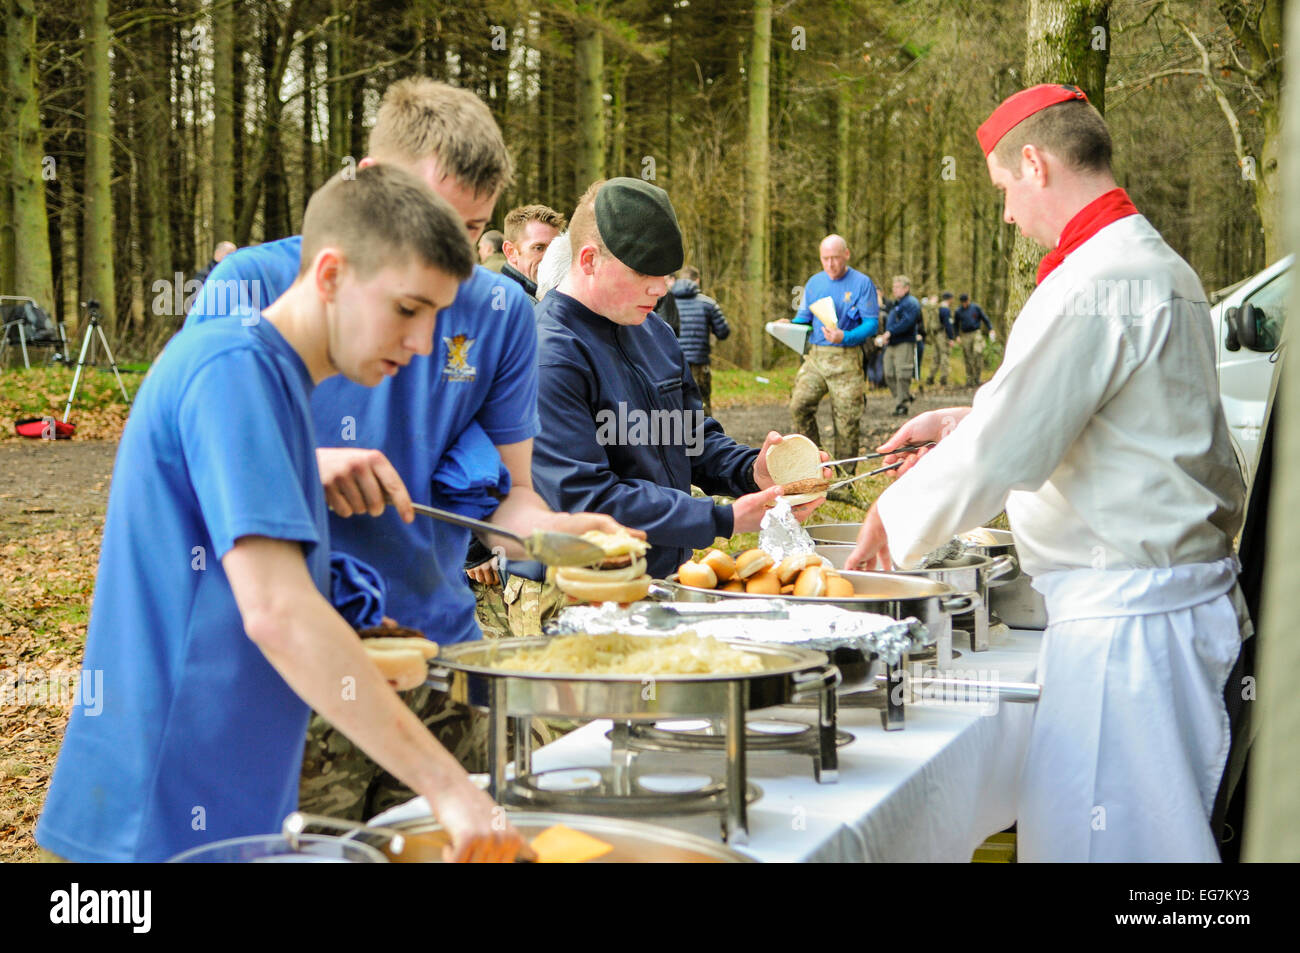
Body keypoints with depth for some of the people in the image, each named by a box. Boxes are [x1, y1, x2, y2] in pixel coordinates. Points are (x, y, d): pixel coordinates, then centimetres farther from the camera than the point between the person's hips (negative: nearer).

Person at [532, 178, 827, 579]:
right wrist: (723, 520, -20)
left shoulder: (655, 333, 12)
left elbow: (695, 436, 22)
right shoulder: (546, 357, -17)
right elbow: (584, 498, -21)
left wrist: (752, 472, 0)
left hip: (669, 580, 8)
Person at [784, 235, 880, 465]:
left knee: (846, 419, -2)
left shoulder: (862, 283, -2)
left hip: (846, 359, -4)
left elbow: (871, 324, -6)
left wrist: (845, 337, -22)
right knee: (799, 405, -12)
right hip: (815, 356, 4)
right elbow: (803, 318, 20)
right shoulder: (814, 282, 12)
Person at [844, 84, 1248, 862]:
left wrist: (895, 516, -3)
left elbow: (1005, 452, -19)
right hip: (1183, 593, 10)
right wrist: (967, 420, 25)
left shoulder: (1094, 285, -18)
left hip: (1123, 613, -10)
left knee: (1097, 837, -4)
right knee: (1159, 826, 14)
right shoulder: (1157, 265, 15)